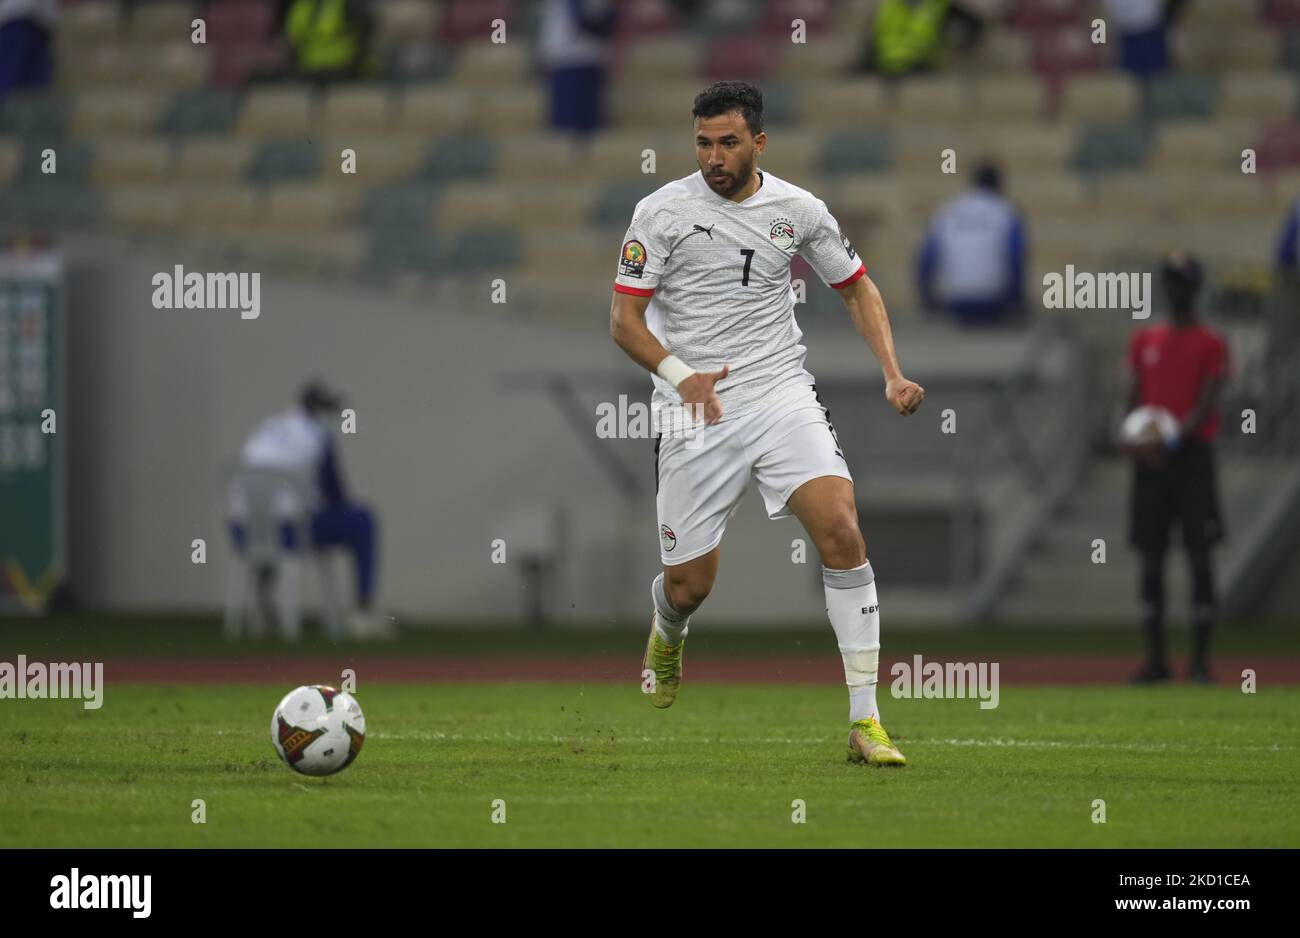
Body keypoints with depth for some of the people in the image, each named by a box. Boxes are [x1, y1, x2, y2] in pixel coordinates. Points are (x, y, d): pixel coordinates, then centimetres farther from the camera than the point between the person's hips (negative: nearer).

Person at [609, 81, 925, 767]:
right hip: (695, 416, -1)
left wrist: (892, 375, 4)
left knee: (841, 531, -20)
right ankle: (666, 634, 44)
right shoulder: (662, 212, -4)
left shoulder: (797, 210, 4)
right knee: (689, 585, 2)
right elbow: (623, 319, -4)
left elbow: (856, 287, 17)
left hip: (782, 398, 1)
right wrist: (679, 374, -21)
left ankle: (865, 722, -17)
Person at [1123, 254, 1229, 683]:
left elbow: (1207, 405, -7)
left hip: (1191, 455, -4)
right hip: (1150, 460, 4)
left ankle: (1200, 659, -7)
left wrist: (1175, 439, -22)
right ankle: (1155, 658, 7)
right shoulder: (1143, 340, 15)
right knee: (1151, 555, 3)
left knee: (1199, 552, -6)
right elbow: (1134, 399, 12)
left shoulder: (1210, 344, 2)